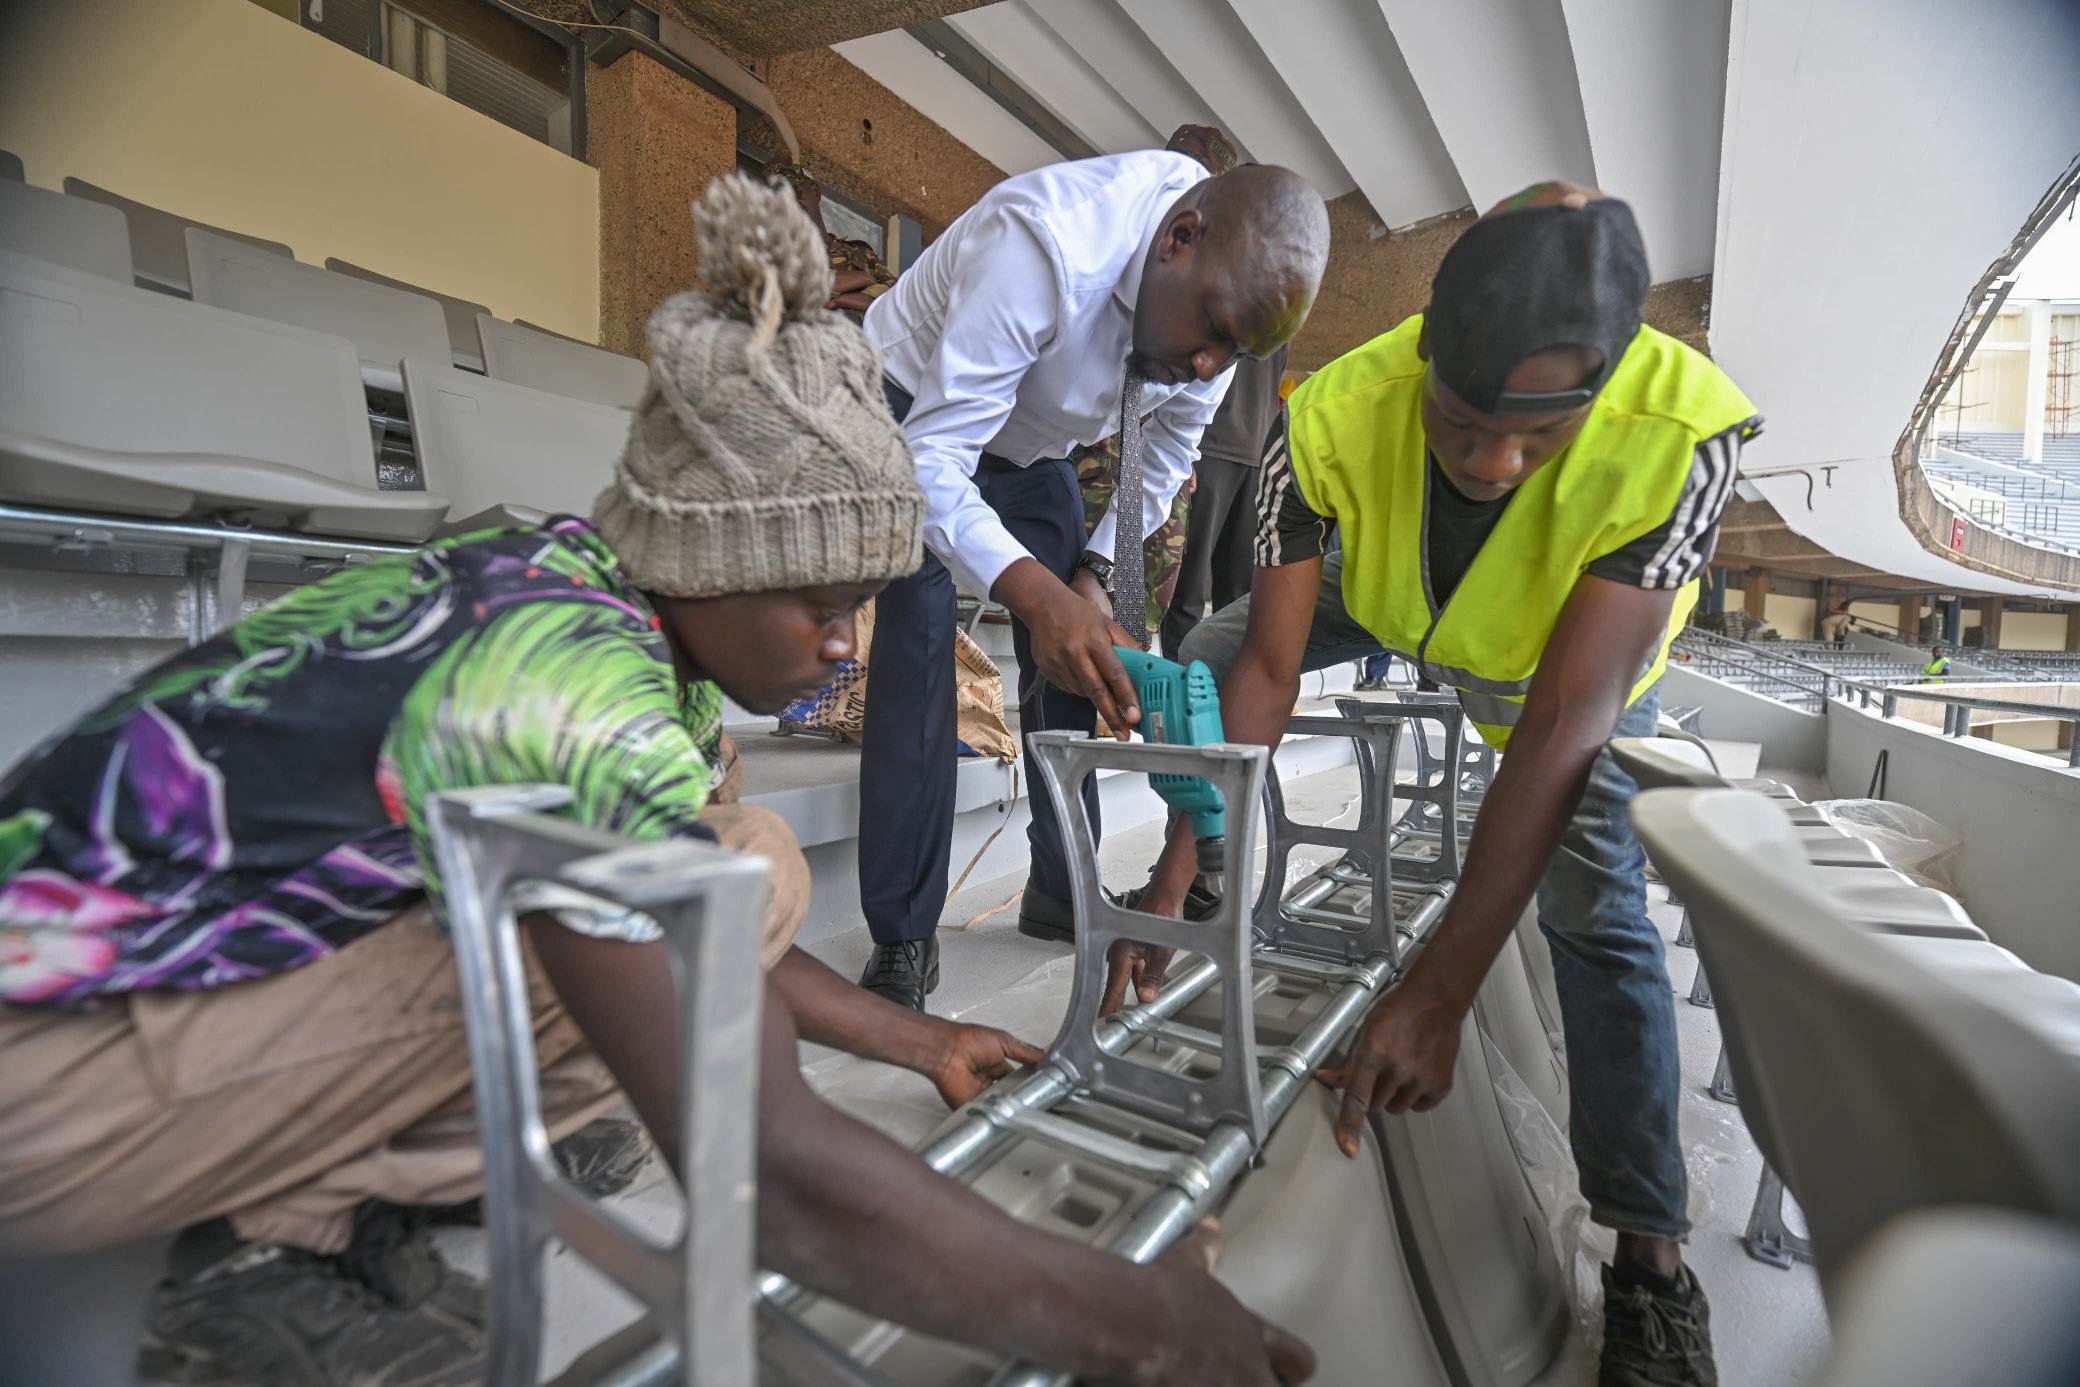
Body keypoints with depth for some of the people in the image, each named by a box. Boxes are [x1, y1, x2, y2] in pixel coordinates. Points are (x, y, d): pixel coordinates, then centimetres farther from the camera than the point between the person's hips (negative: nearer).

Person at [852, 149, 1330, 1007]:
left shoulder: (1228, 292, -16)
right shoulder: (1045, 243, -38)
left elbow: (1161, 467, -1)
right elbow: (934, 460, -39)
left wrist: (1091, 575, -13)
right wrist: (1036, 593, -54)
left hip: (1029, 442, 6)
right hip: (913, 414, -5)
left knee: (1076, 654, -1)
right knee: (916, 643, -22)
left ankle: (1060, 890, 14)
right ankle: (902, 939, -12)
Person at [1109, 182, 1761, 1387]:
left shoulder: (1682, 431, -41)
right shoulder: (1336, 417, -36)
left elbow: (1561, 724, -43)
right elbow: (1267, 668, -31)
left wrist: (1441, 991, -44)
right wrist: (1176, 880, -36)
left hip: (1588, 643, -2)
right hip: (1390, 600, 3)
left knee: (1599, 915, -11)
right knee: (1204, 662, -8)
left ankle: (1652, 1253, 5)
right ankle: (1233, 874, 17)